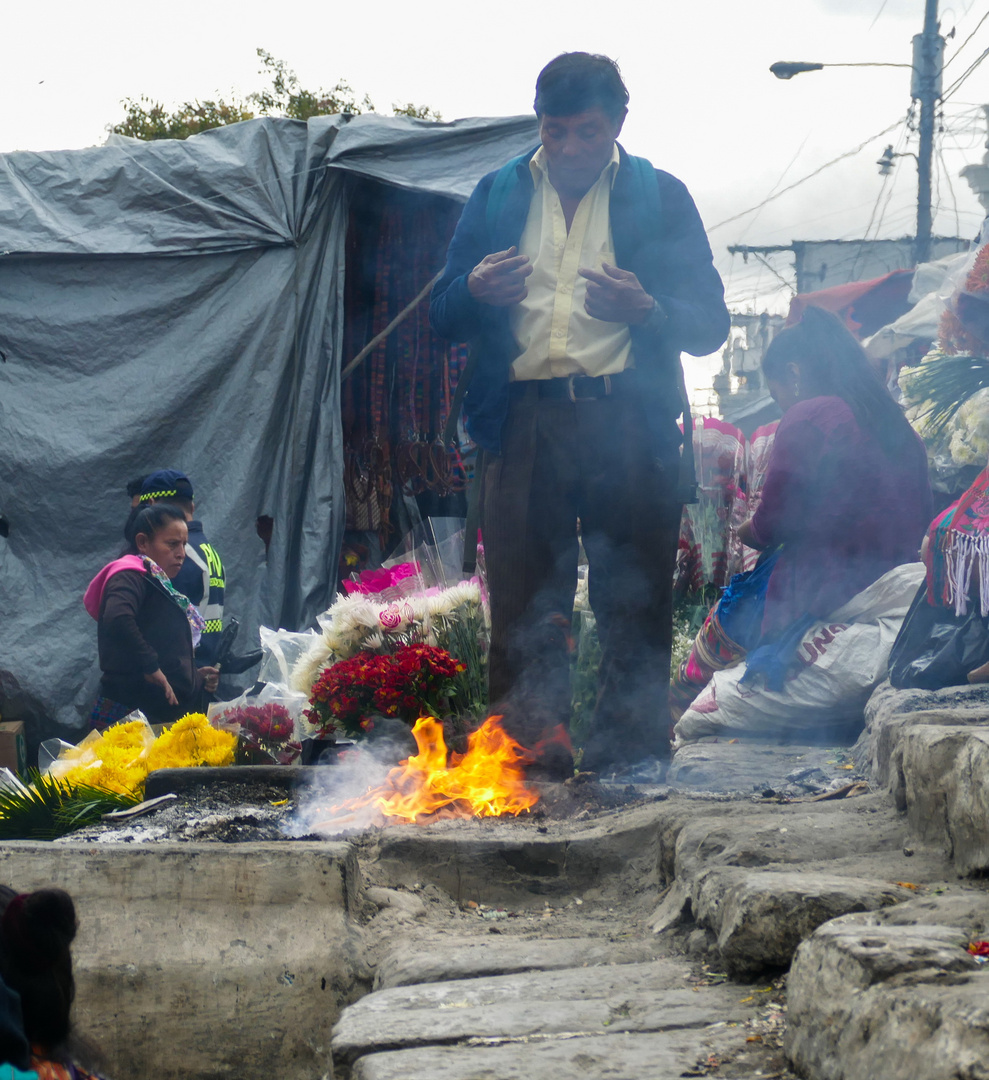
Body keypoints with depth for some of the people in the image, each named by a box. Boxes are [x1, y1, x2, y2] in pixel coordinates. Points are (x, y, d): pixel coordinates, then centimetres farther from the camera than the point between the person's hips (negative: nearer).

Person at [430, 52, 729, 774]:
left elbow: (710, 323, 7)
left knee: (634, 606, -2)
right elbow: (444, 318, 18)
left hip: (626, 423, -2)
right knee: (522, 605, 0)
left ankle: (630, 762, 5)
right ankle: (527, 759, 6)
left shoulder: (660, 197, 11)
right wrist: (475, 290, -5)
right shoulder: (496, 195, 17)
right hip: (525, 423, 2)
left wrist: (644, 309, -14)